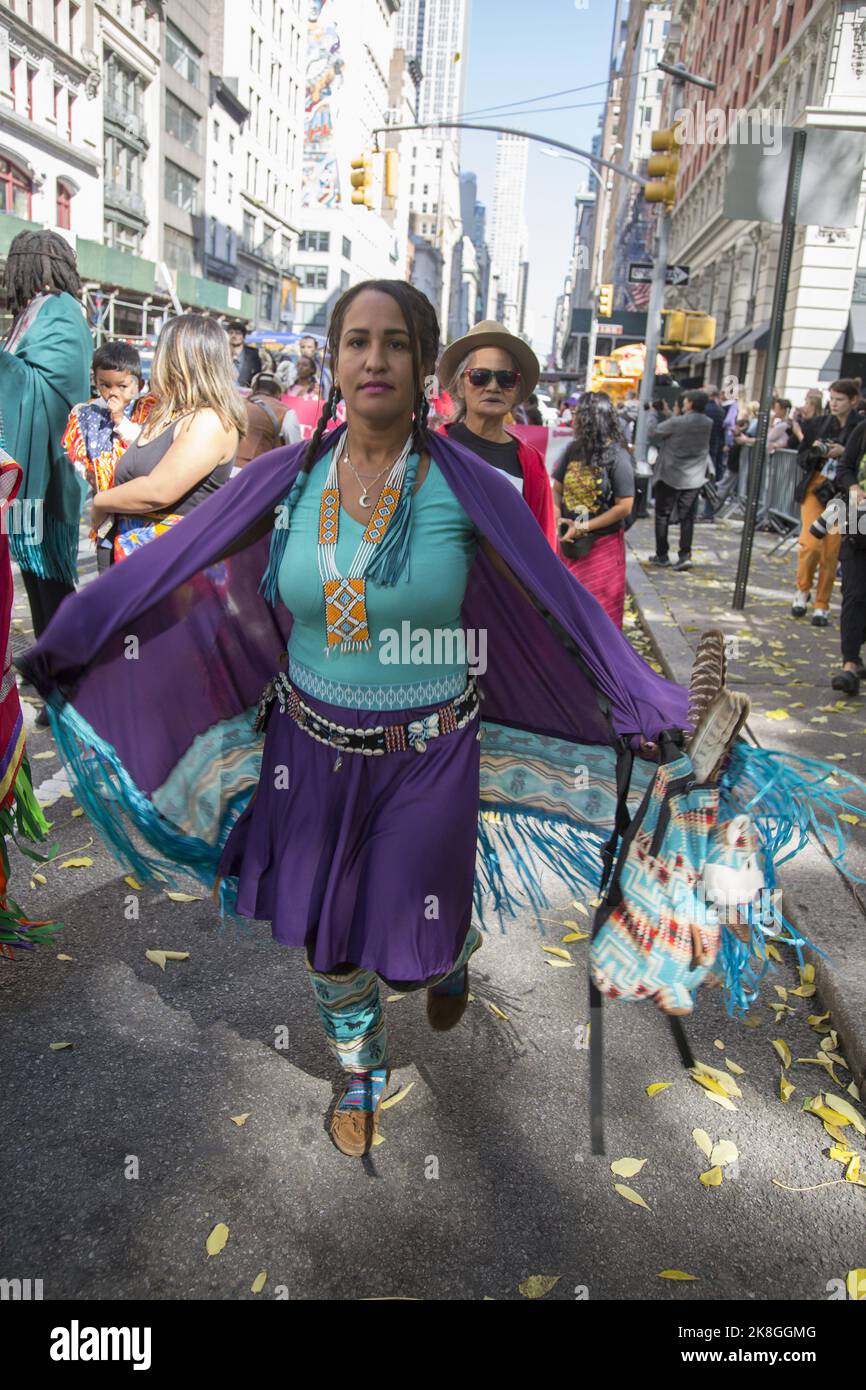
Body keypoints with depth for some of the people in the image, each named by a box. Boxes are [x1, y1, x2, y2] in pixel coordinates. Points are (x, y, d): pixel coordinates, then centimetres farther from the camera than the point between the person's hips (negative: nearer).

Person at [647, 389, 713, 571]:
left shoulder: (676, 422, -18)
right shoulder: (708, 424, -1)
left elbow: (653, 433, -7)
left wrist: (652, 414, 9)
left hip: (670, 476, -4)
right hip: (694, 479, 4)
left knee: (663, 516, 8)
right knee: (687, 518, 7)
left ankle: (662, 555, 12)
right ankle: (685, 555, 0)